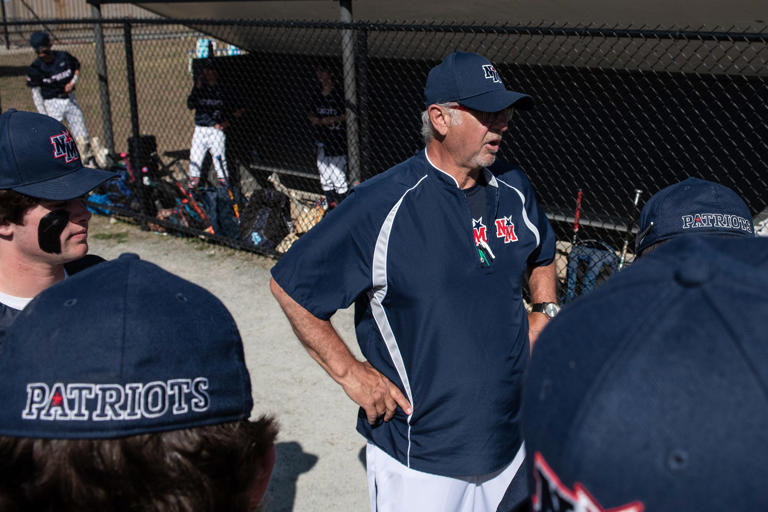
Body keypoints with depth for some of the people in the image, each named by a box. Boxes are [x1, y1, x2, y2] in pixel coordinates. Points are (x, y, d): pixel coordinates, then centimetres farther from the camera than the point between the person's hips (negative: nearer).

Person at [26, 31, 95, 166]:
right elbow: (36, 93, -7)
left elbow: (77, 68, 14)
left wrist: (72, 82, -7)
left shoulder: (64, 57, -6)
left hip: (70, 99, 3)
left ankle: (89, 160, 26)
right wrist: (43, 116, -12)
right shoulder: (36, 67, -12)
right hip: (52, 103, -3)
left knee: (82, 134, 8)